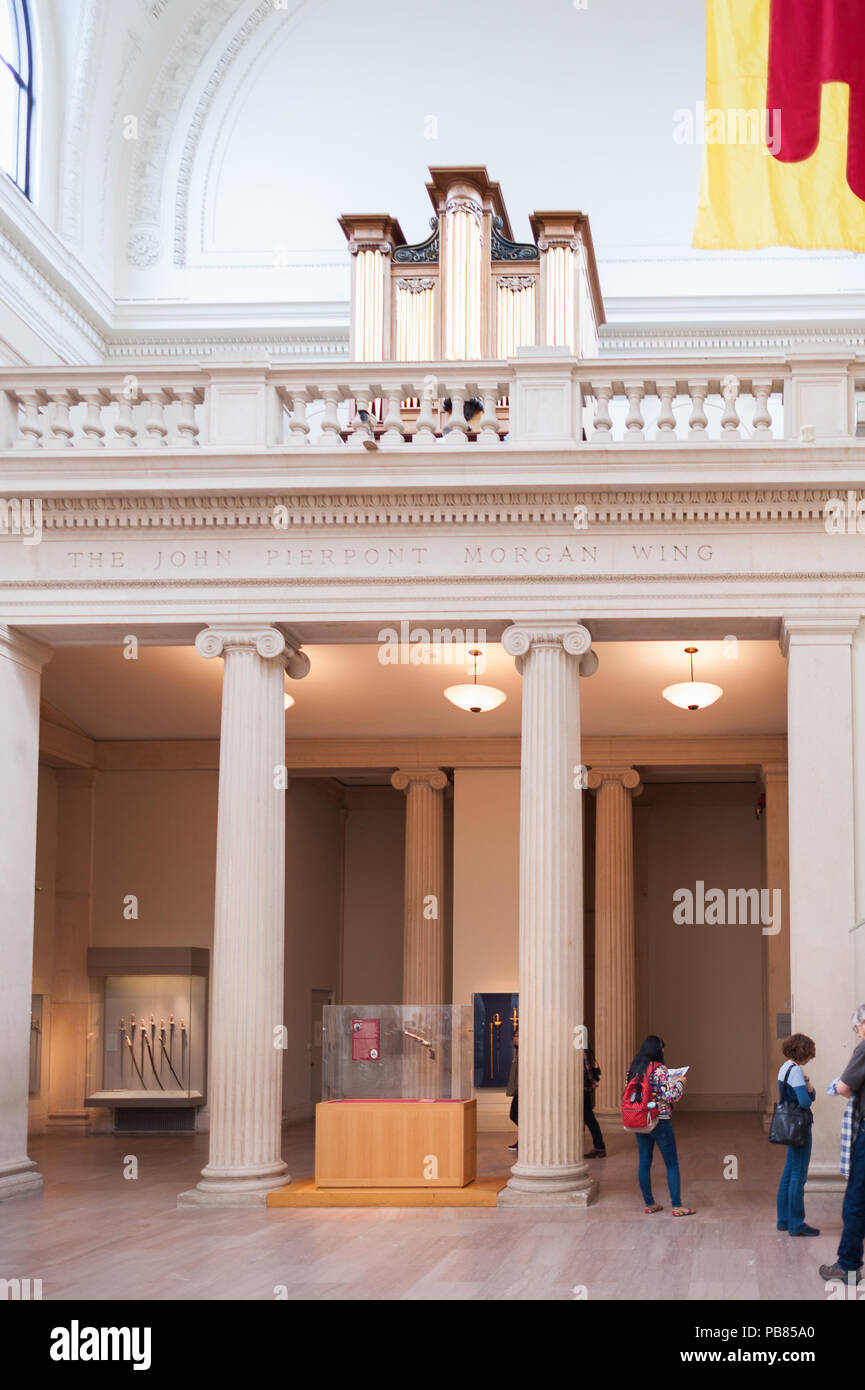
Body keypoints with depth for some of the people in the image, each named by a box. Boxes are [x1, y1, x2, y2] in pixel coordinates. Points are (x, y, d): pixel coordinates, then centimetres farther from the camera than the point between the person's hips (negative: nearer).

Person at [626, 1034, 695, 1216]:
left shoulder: (632, 1068, 3)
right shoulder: (659, 1069, -17)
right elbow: (670, 1096, -21)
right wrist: (679, 1082, -2)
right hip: (660, 1121, -6)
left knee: (644, 1162, 12)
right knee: (672, 1164, 4)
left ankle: (649, 1204, 18)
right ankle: (677, 1206, 7)